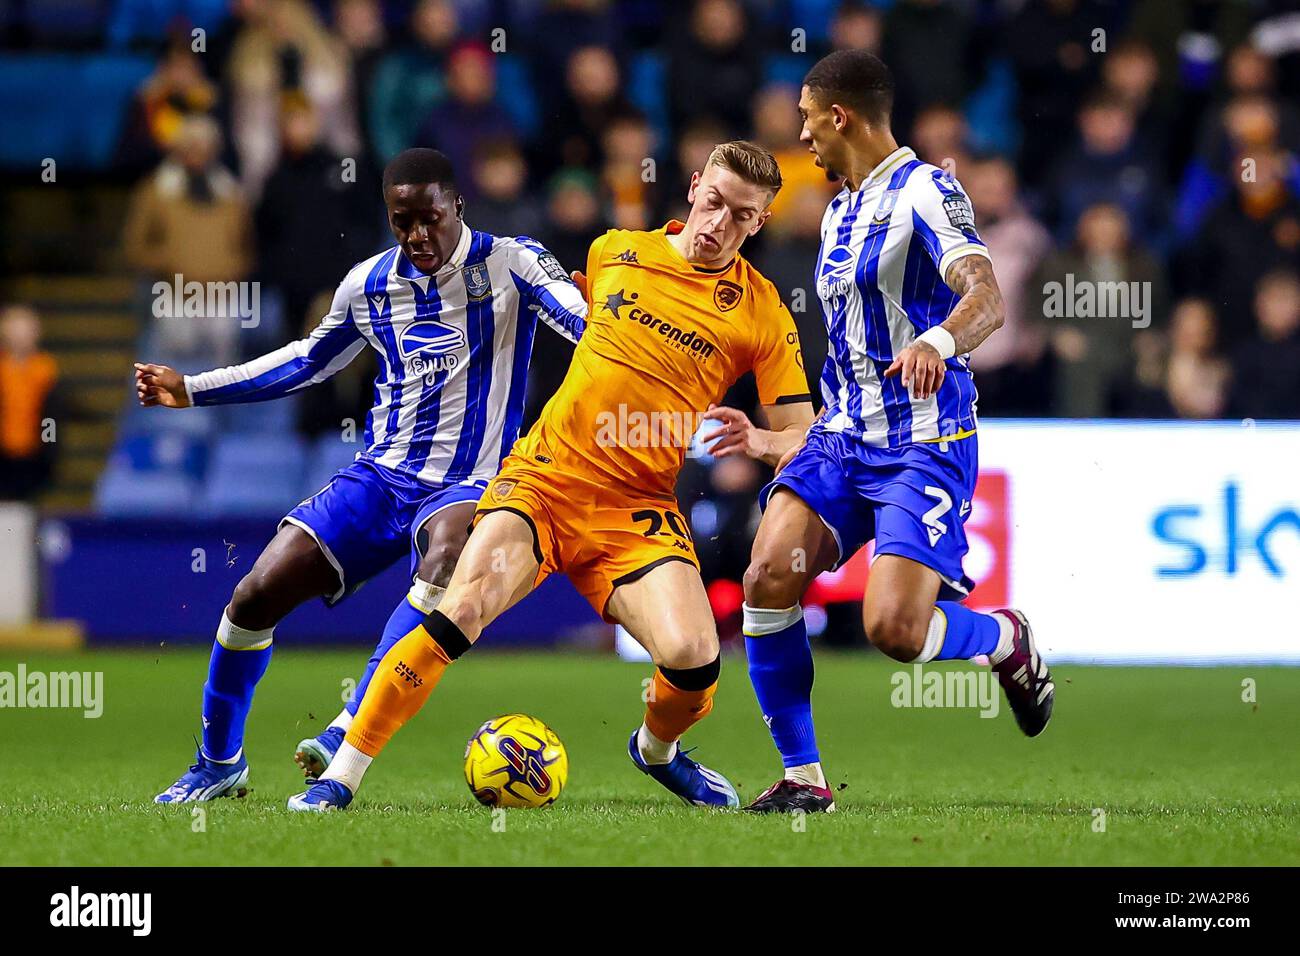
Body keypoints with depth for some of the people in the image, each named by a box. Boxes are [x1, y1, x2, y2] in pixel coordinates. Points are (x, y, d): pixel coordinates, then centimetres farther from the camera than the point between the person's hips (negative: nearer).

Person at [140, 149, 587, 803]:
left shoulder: (509, 265, -6)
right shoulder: (368, 284, 9)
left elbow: (583, 320, -24)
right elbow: (310, 360, 26)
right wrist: (192, 390, 24)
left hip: (466, 486, -4)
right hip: (379, 478, 4)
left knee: (448, 548, -40)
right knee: (256, 594, -10)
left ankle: (348, 736, -42)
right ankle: (218, 762, 13)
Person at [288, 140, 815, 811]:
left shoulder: (762, 313, 1)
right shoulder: (613, 251, 8)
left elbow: (804, 438, -1)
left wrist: (759, 441, -19)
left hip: (636, 506, -1)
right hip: (543, 476, 1)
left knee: (693, 656, -23)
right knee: (458, 613, -24)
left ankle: (657, 750, 14)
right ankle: (340, 777, -14)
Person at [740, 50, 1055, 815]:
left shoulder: (924, 191, -11)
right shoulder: (839, 212, 17)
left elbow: (987, 299, -26)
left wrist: (936, 342, -46)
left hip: (924, 444, -8)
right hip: (844, 435, 8)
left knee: (894, 630, -19)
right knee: (767, 579, -13)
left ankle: (1008, 641, 15)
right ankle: (803, 778, -5)